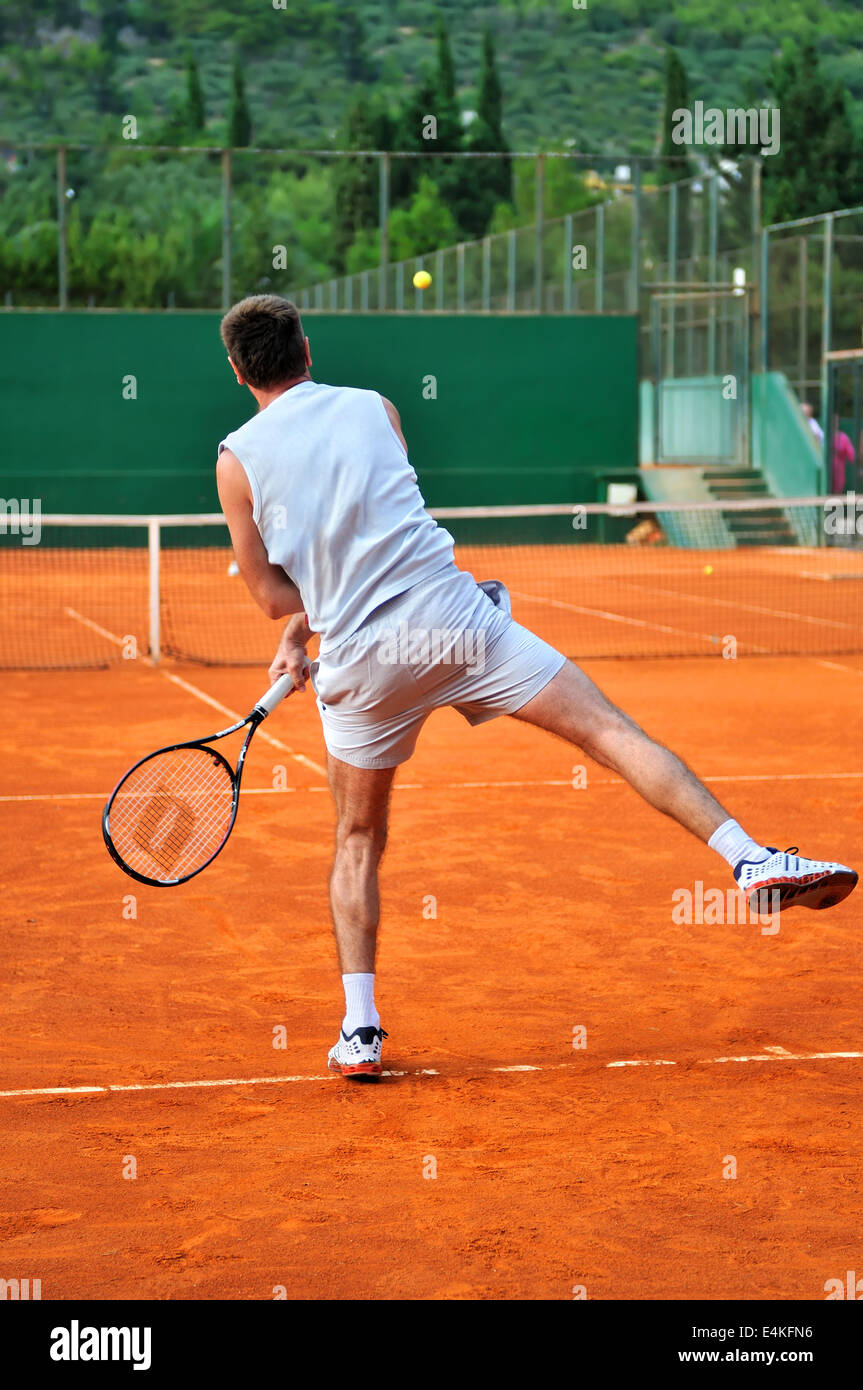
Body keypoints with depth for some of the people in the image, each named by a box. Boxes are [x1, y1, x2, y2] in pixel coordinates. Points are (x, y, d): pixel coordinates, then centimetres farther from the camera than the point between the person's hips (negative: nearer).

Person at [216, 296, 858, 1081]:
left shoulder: (239, 461, 5)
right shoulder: (375, 408, 13)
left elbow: (271, 594, 10)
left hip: (360, 665, 0)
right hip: (452, 617, 0)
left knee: (358, 840, 16)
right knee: (608, 728, 0)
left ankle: (359, 1030, 10)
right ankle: (753, 860, -12)